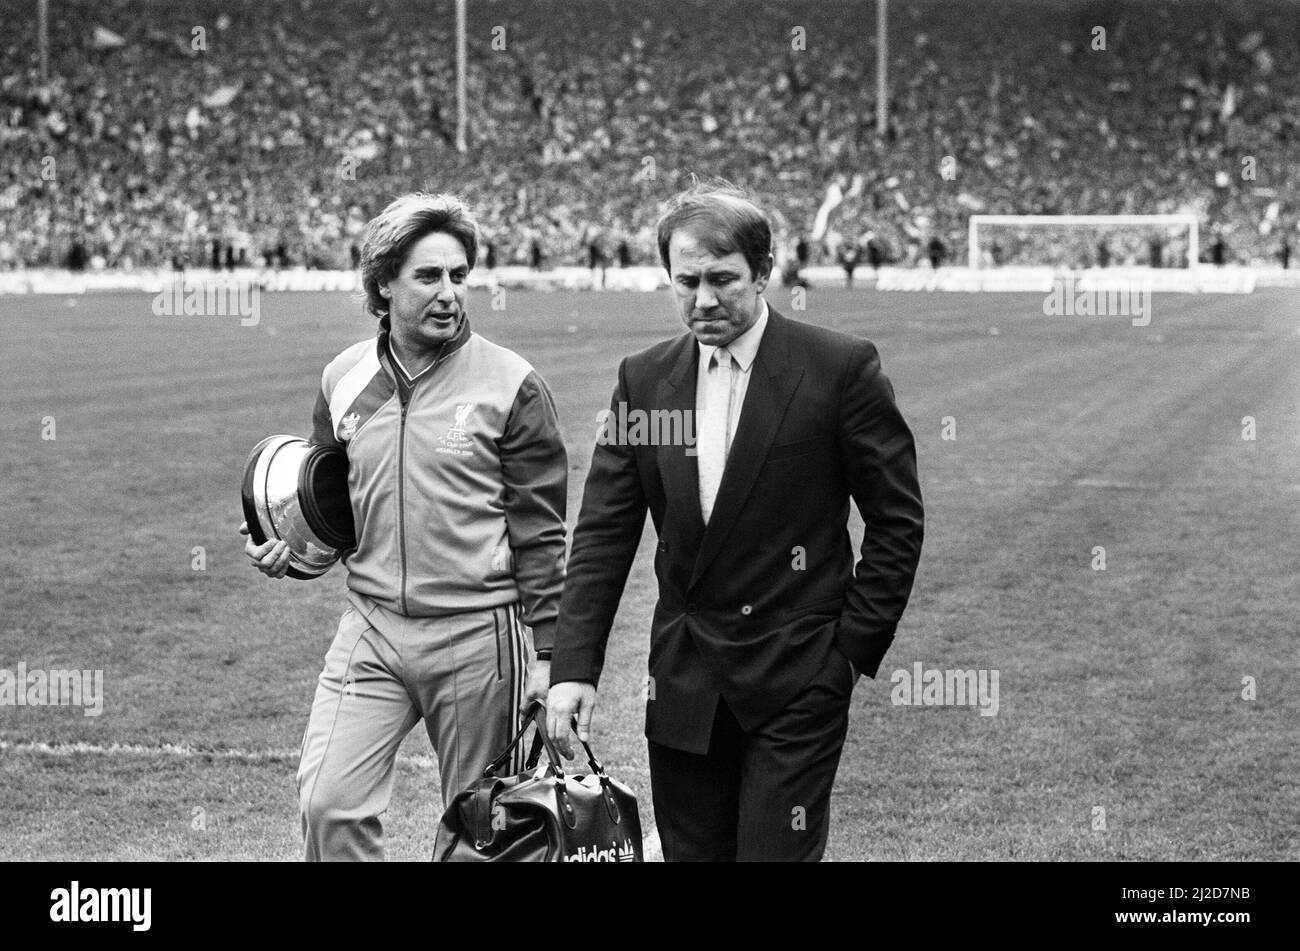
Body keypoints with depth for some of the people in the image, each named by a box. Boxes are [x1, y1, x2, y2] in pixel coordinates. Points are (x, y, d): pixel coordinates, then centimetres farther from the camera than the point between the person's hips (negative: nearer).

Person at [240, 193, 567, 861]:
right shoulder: (344, 380, 6)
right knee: (327, 802, -9)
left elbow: (541, 533, -3)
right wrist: (289, 549, -1)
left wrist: (547, 652, -5)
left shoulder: (508, 386, -5)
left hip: (477, 635, -3)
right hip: (371, 628, 3)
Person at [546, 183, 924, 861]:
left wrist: (853, 647, -5)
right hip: (684, 680, 4)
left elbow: (897, 522, -2)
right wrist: (574, 666, -4)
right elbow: (604, 533, 5)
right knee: (692, 854, 9)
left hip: (797, 683, -4)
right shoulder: (643, 380, 6)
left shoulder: (840, 368, -6)